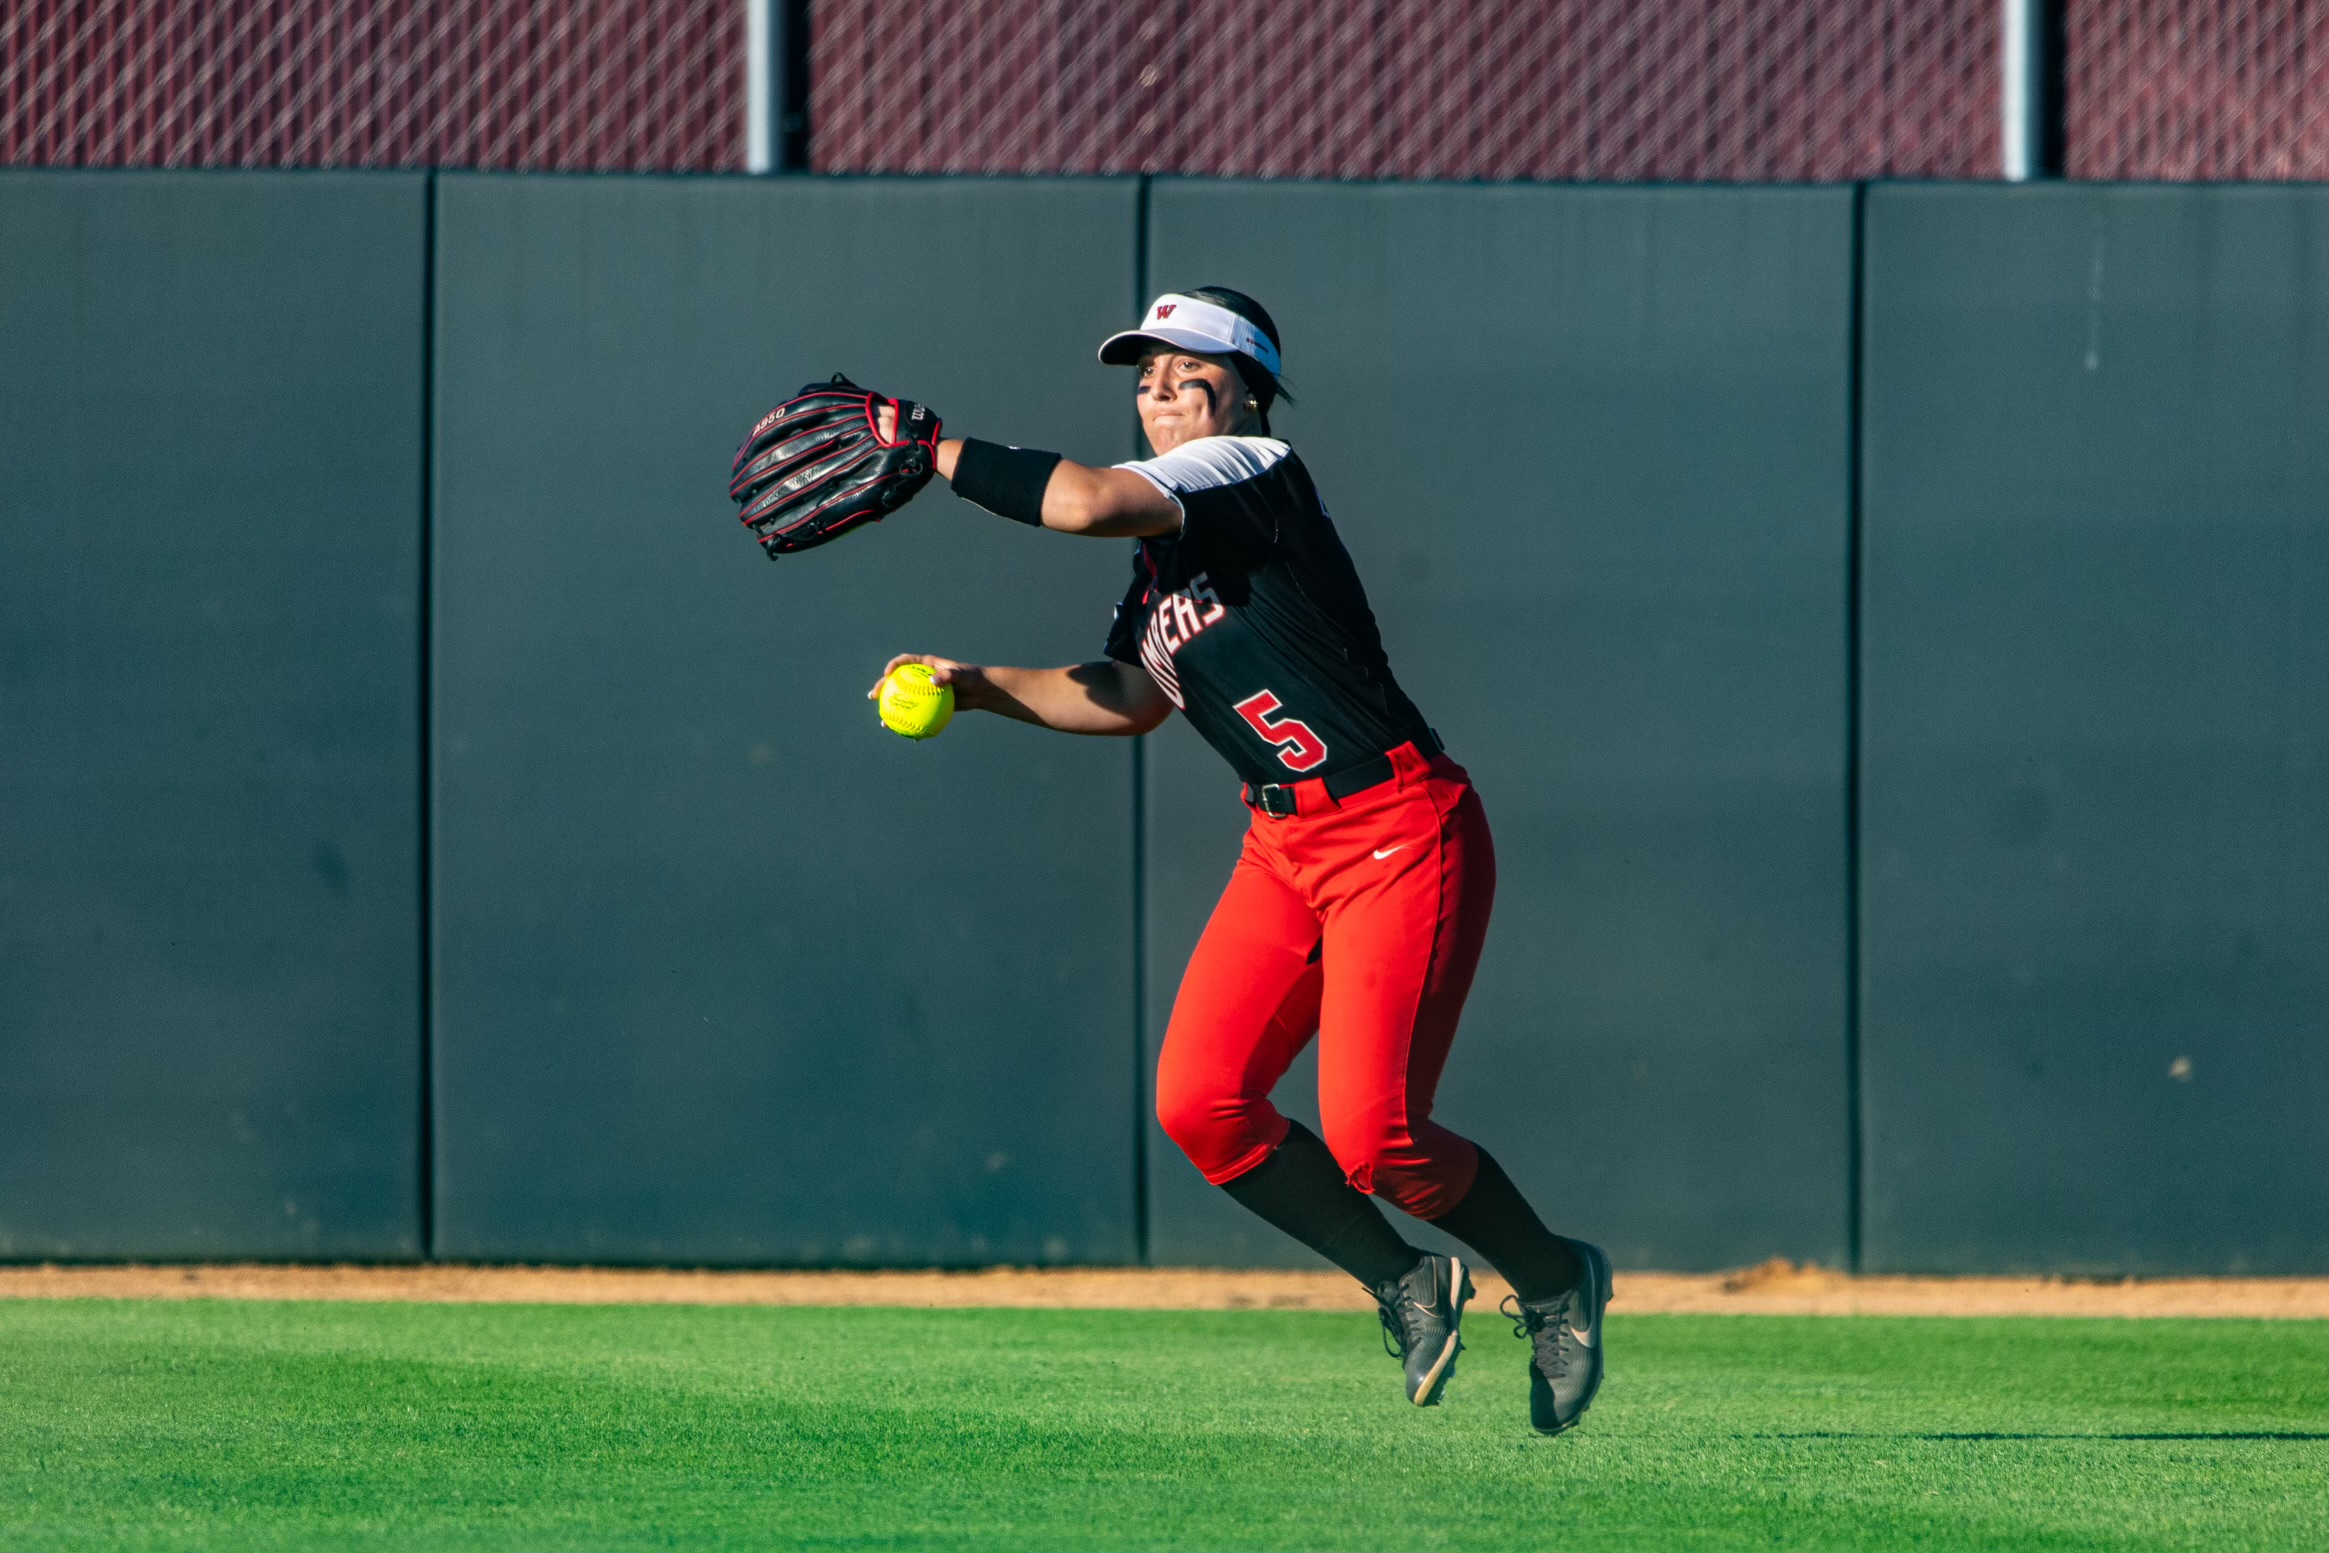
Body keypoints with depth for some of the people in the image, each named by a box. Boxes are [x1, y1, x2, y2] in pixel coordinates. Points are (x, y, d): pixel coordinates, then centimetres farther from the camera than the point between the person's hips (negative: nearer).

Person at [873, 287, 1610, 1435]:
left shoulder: (1248, 469, -11)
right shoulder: (1160, 556, 16)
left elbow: (1091, 502, -26)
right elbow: (1133, 695, 24)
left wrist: (937, 451, -16)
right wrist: (982, 687, 13)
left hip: (1404, 834, -9)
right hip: (1284, 850, 9)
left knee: (1368, 1136, -16)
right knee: (1200, 1101, -6)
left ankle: (1556, 1281, 11)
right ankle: (1405, 1284, 14)